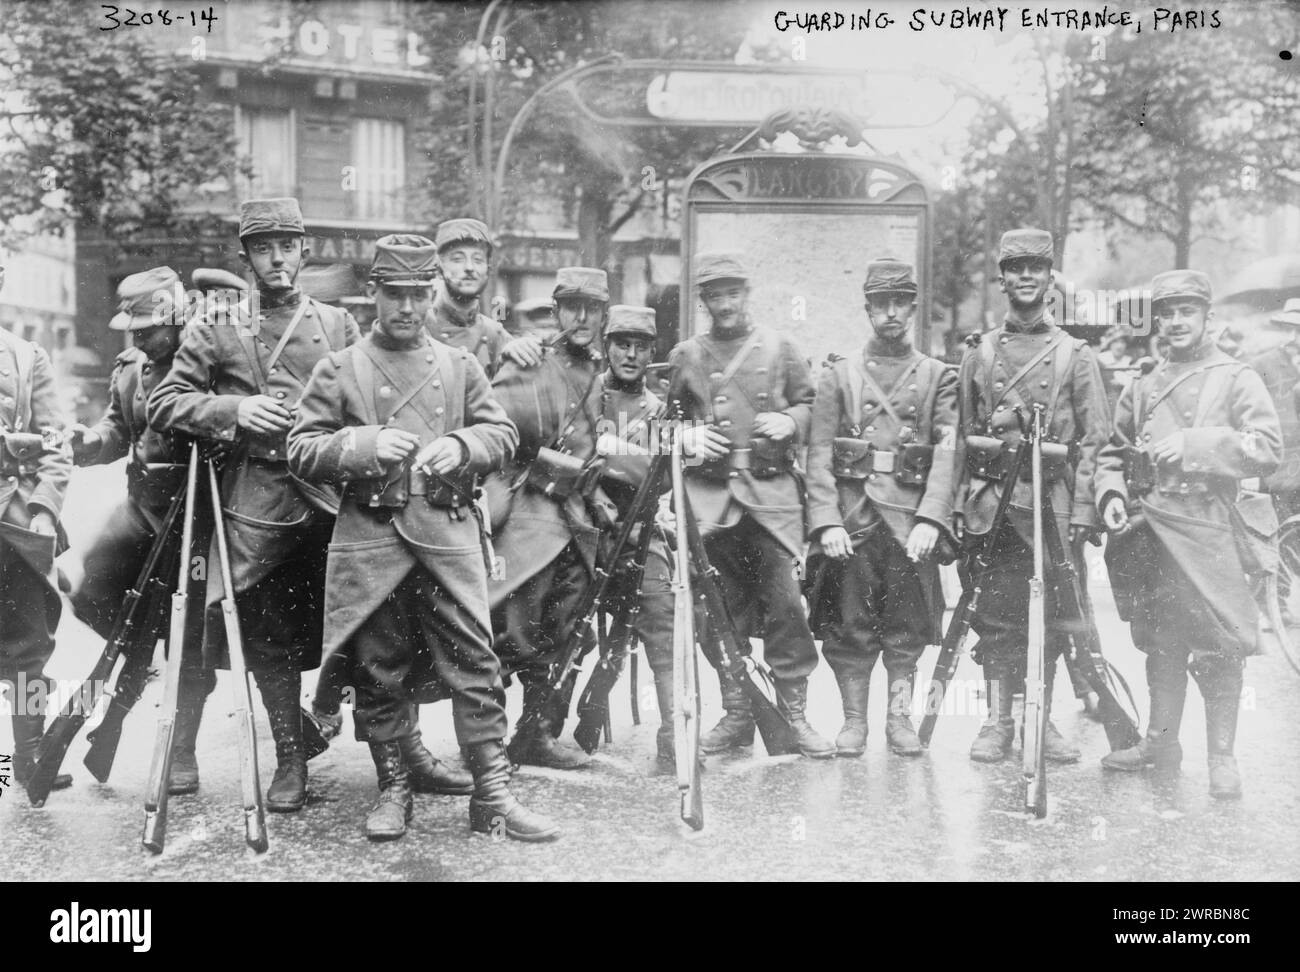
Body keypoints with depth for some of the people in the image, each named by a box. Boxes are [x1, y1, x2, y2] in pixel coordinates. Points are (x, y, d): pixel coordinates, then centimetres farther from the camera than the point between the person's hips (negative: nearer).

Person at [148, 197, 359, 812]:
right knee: (267, 634, 5)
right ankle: (290, 756, 20)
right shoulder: (215, 332, 7)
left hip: (331, 491, 1)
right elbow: (164, 404, 3)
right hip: (256, 501, -1)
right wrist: (234, 410, -11)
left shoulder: (338, 325, 12)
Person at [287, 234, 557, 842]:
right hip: (370, 535, -1)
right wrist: (364, 445, -15)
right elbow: (301, 451, 2)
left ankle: (492, 794, 2)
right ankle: (393, 790, 20)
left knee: (473, 660, -4)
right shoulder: (339, 370, 6)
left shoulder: (459, 365, 12)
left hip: (448, 530, 1)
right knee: (379, 671, 6)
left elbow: (503, 434, 11)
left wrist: (459, 446, -10)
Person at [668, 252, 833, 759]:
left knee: (785, 603, -6)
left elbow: (808, 403, 14)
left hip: (772, 491, -1)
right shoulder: (684, 357, 11)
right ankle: (736, 712, 16)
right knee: (724, 608, 6)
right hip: (710, 493, 2)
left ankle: (793, 712, 4)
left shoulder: (780, 349, 9)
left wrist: (789, 421, -6)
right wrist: (687, 437, -3)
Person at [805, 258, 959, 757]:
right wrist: (827, 521, -11)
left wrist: (930, 519, -16)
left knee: (907, 625, 5)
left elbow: (948, 451, -2)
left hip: (912, 517, 0)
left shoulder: (938, 376, 9)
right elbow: (819, 453, 1)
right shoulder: (838, 374, 9)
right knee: (849, 624, 2)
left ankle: (900, 716, 18)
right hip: (851, 516, 0)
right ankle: (853, 719, 14)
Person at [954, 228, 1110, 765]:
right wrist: (958, 503, 3)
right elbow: (963, 435, 11)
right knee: (996, 614, 1)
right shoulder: (978, 353, 10)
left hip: (1053, 499, -1)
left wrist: (1082, 509, -7)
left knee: (1050, 617, 3)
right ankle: (997, 720, 9)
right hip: (992, 499, 1)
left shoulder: (1076, 355, 6)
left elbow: (1094, 439, 2)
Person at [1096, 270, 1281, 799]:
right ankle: (1160, 740, 23)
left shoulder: (1237, 379, 2)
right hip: (1151, 529, 4)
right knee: (1160, 639, 11)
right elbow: (1112, 452, 20)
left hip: (1208, 530, -4)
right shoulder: (1142, 388, 16)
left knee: (1218, 645, -4)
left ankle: (1221, 756, 5)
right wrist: (1111, 494, 0)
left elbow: (1267, 448, -10)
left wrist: (1192, 444, -18)